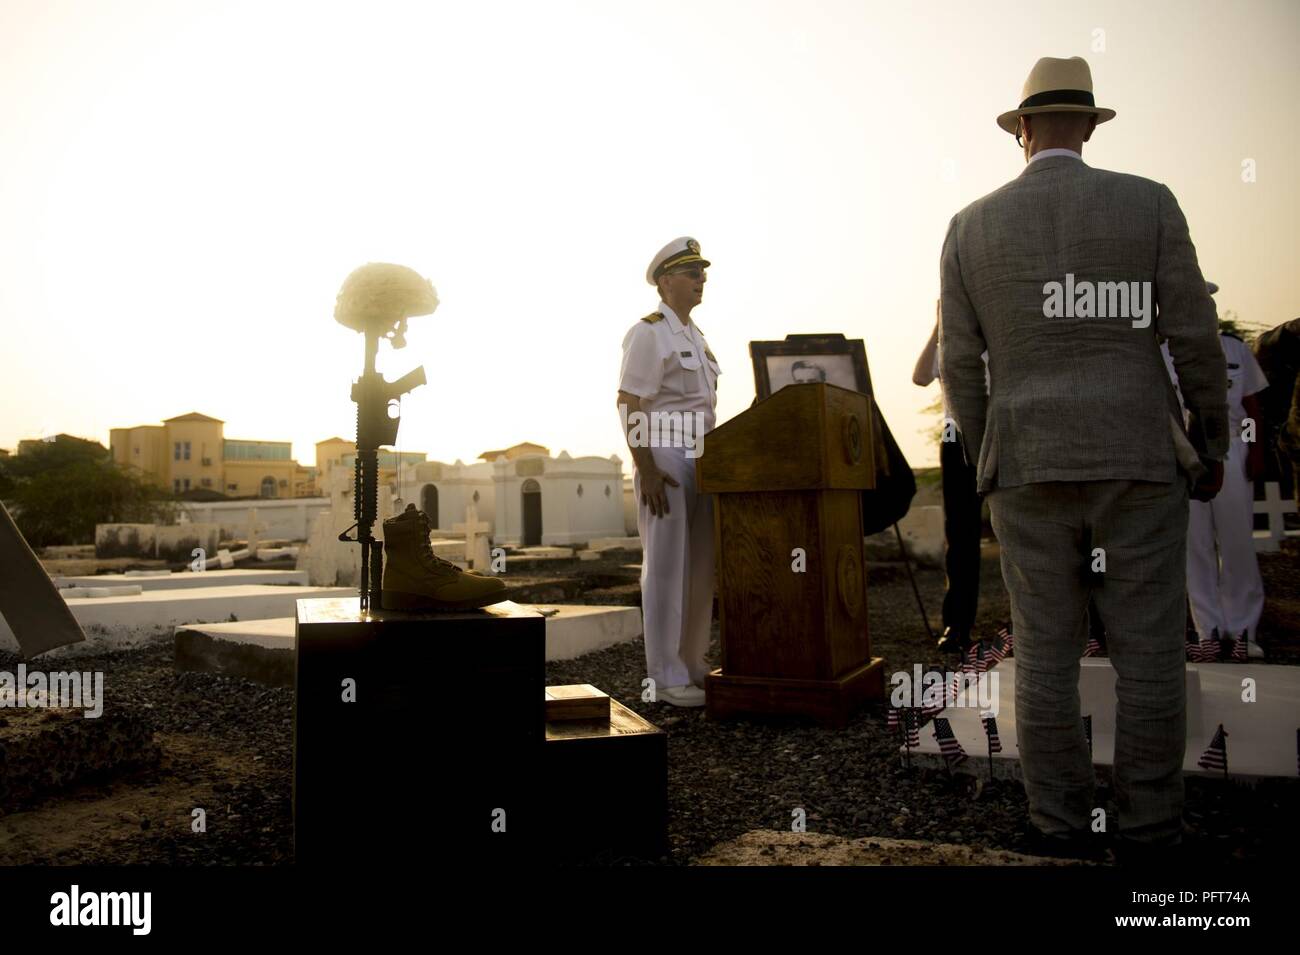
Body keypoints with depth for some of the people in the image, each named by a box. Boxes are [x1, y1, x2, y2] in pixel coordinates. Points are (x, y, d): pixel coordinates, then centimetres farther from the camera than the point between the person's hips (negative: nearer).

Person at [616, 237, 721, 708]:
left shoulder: (696, 336, 18)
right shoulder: (648, 333, -8)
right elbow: (628, 405, -15)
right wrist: (646, 471, -21)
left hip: (700, 461, 9)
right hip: (665, 460, -8)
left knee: (701, 568, 10)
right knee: (666, 568, -5)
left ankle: (692, 667, 20)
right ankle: (666, 678, 3)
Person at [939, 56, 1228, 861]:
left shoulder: (973, 227, 3)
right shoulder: (1148, 204, 0)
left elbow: (960, 366, 2)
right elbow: (1195, 337, -1)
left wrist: (987, 464, 13)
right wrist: (1213, 443, 10)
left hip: (1031, 465, 1)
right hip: (1134, 459, -1)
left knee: (1047, 652, 7)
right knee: (1149, 649, 7)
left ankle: (1063, 825, 11)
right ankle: (1148, 823, 12)